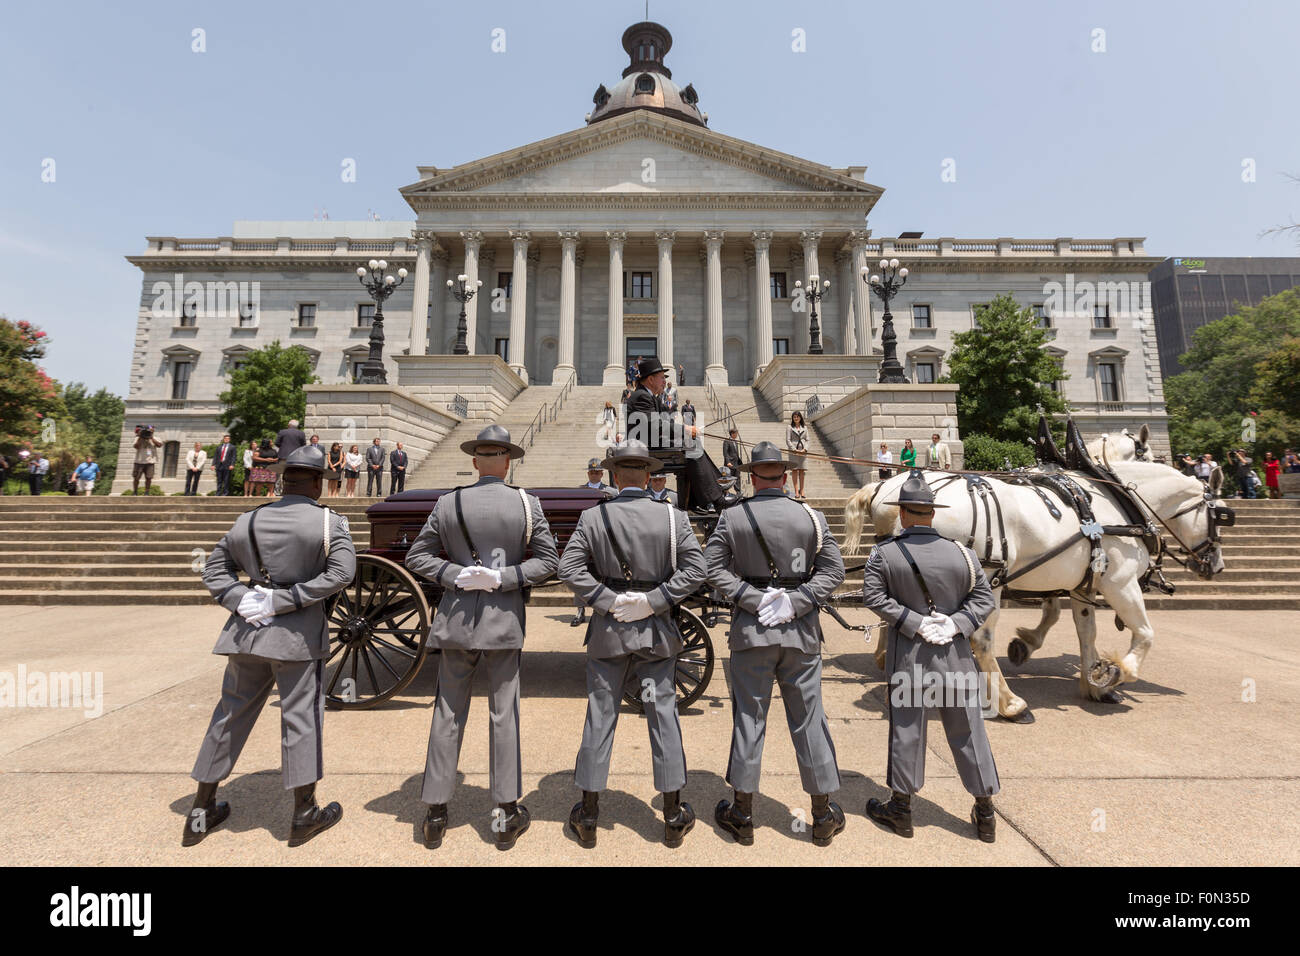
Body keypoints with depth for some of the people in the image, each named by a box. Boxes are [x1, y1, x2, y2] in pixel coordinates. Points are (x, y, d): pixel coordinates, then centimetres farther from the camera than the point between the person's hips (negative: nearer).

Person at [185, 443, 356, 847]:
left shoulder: (248, 521, 7)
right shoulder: (330, 522, -8)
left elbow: (214, 568, 9)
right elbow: (341, 573, -19)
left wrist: (242, 600, -4)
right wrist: (283, 601, -14)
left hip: (248, 631, 5)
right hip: (299, 633, -5)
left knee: (230, 715, 18)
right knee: (300, 716, 5)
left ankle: (200, 813, 32)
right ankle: (304, 814, 18)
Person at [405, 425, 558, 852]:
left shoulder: (448, 503, -2)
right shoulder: (526, 503, -6)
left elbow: (417, 557, 1)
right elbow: (546, 561, -7)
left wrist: (456, 575, -6)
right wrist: (503, 578, -10)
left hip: (456, 619, 2)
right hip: (504, 620, -1)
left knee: (448, 713, 12)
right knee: (504, 715, 9)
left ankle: (435, 815, 24)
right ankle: (507, 815, 21)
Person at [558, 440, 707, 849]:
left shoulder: (593, 517, -5)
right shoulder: (673, 517, -5)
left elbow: (569, 568, -11)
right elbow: (695, 569, -11)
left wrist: (607, 600, -9)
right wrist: (654, 601, -11)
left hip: (608, 630, 0)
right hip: (656, 631, 0)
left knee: (600, 717, 11)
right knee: (663, 715, 11)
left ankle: (588, 817, 26)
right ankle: (674, 818, 24)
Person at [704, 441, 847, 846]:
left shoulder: (732, 517, -5)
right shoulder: (811, 517, -1)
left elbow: (714, 569, -10)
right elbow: (833, 571, -6)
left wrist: (754, 600, -11)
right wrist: (796, 603, -10)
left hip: (751, 629, -1)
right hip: (801, 631, 1)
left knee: (749, 718, 9)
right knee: (808, 718, 13)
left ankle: (742, 814, 23)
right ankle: (824, 815, 27)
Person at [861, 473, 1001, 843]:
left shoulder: (884, 553, -11)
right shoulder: (962, 553, -4)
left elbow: (874, 596, -15)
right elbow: (984, 598, -3)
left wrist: (915, 623, -13)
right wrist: (955, 624, -9)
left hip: (907, 655, -2)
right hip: (955, 654, 2)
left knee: (906, 728, 10)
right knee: (967, 729, 16)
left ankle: (901, 808, 24)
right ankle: (985, 812, 31)